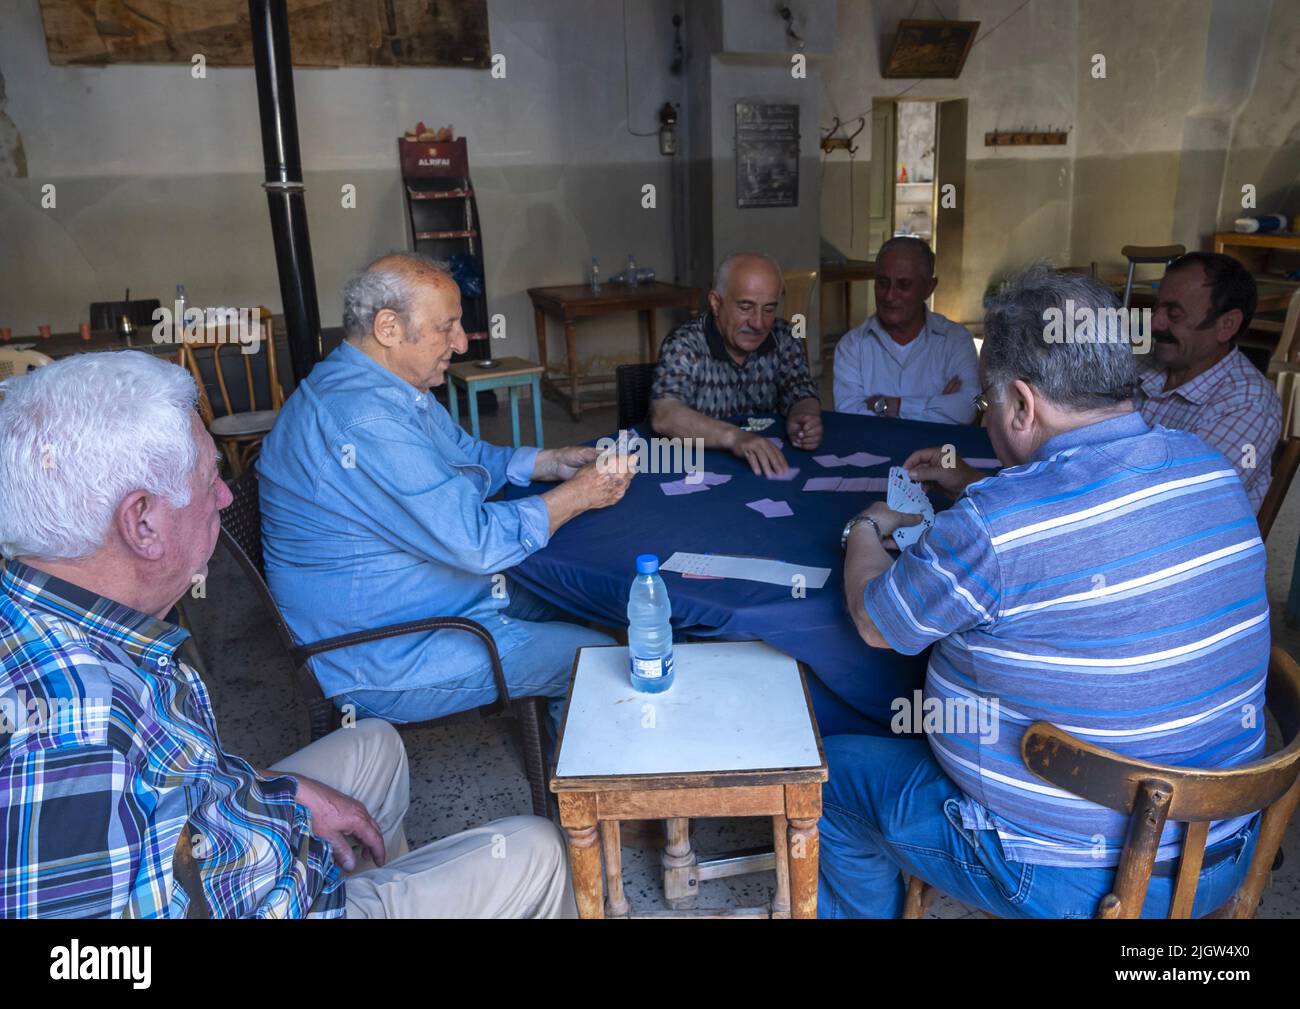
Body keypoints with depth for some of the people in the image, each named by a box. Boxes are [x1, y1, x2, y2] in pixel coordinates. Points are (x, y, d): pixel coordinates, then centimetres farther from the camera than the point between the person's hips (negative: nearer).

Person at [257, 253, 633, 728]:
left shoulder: (390, 387, 5)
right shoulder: (363, 419, -30)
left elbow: (471, 455, 17)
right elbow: (476, 541, -31)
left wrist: (554, 460, 1)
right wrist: (577, 495, -18)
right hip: (384, 660, -11)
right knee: (597, 658, -8)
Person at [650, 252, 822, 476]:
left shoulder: (783, 339, 0)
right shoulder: (684, 345, -14)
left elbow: (802, 396, 3)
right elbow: (664, 416, -29)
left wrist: (803, 419, -22)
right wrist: (733, 436, -44)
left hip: (767, 470, 4)